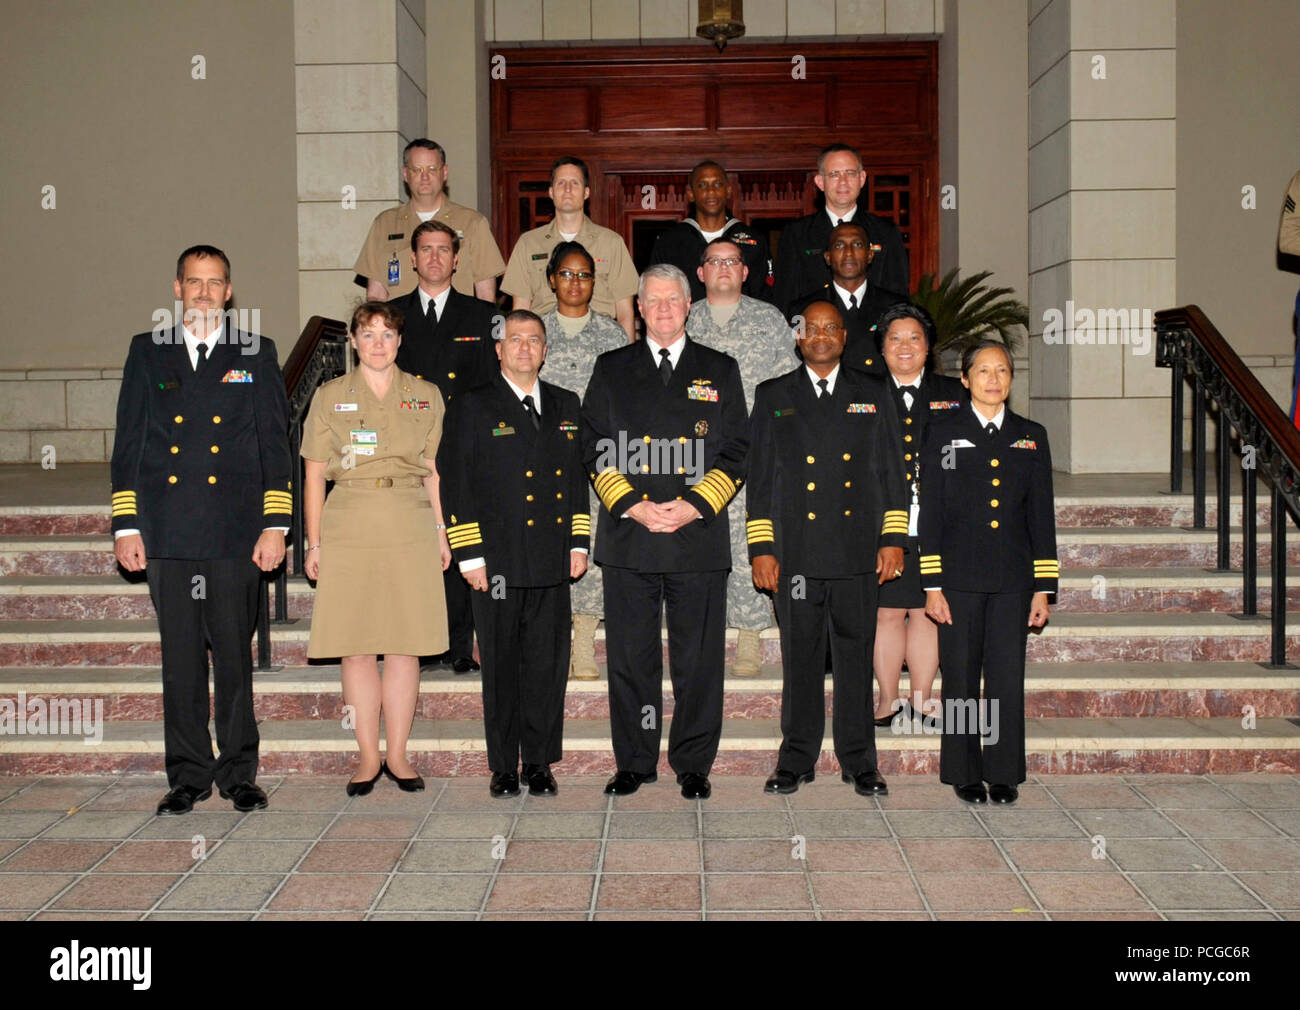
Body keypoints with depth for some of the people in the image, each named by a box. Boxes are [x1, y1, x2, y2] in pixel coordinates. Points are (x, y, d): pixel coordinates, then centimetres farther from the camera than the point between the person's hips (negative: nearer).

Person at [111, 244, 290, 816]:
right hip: (166, 534, 2)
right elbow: (128, 443, 10)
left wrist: (275, 526, -3)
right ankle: (188, 776, 16)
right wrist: (125, 526, 3)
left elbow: (275, 446, 5)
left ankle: (239, 774, 13)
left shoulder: (257, 355, 8)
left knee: (234, 656, 2)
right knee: (180, 658, 5)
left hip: (235, 533, -1)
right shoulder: (147, 352, 12)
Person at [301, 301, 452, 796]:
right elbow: (314, 476, 6)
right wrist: (314, 543, 0)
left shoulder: (426, 396, 11)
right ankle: (368, 756, 9)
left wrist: (441, 532, 6)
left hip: (411, 528, 1)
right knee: (356, 646, -1)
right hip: (348, 527, -1)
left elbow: (434, 471, 14)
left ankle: (397, 754, 10)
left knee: (405, 643, 0)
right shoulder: (329, 396, 7)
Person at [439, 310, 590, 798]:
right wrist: (470, 555, -9)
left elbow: (579, 477, 17)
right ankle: (503, 766, 14)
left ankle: (539, 763, 16)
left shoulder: (566, 406, 14)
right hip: (498, 561, -3)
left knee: (548, 662, 5)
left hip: (552, 562, 3)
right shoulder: (472, 407, 2)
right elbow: (456, 484, -2)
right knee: (501, 666, 3)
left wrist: (579, 542, 8)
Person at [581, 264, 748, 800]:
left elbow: (736, 453, 5)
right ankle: (634, 762, 17)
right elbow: (595, 450, 6)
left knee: (698, 658, 3)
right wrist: (634, 506, -8)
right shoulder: (611, 369, 12)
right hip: (628, 536, 1)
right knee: (630, 655, 4)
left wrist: (692, 506, -9)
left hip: (698, 536, 0)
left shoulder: (720, 371, 11)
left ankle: (693, 765, 15)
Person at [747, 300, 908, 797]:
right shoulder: (773, 396, 10)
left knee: (856, 654, 4)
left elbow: (891, 471, 10)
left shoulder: (872, 394, 12)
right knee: (799, 655, 4)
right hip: (795, 552, 0)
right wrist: (760, 548, 0)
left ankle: (858, 761, 14)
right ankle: (797, 759, 14)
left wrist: (893, 539, 3)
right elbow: (759, 477, 7)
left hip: (857, 550, 0)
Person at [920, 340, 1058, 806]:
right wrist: (931, 585, -6)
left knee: (1008, 677, 3)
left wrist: (1043, 588, 5)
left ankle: (1004, 773, 15)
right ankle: (964, 773, 16)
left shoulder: (1031, 436, 10)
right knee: (961, 677, 4)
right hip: (960, 575, -2)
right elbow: (930, 512, 0)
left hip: (1013, 578, 2)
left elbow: (1042, 515, 10)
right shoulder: (944, 433, 3)